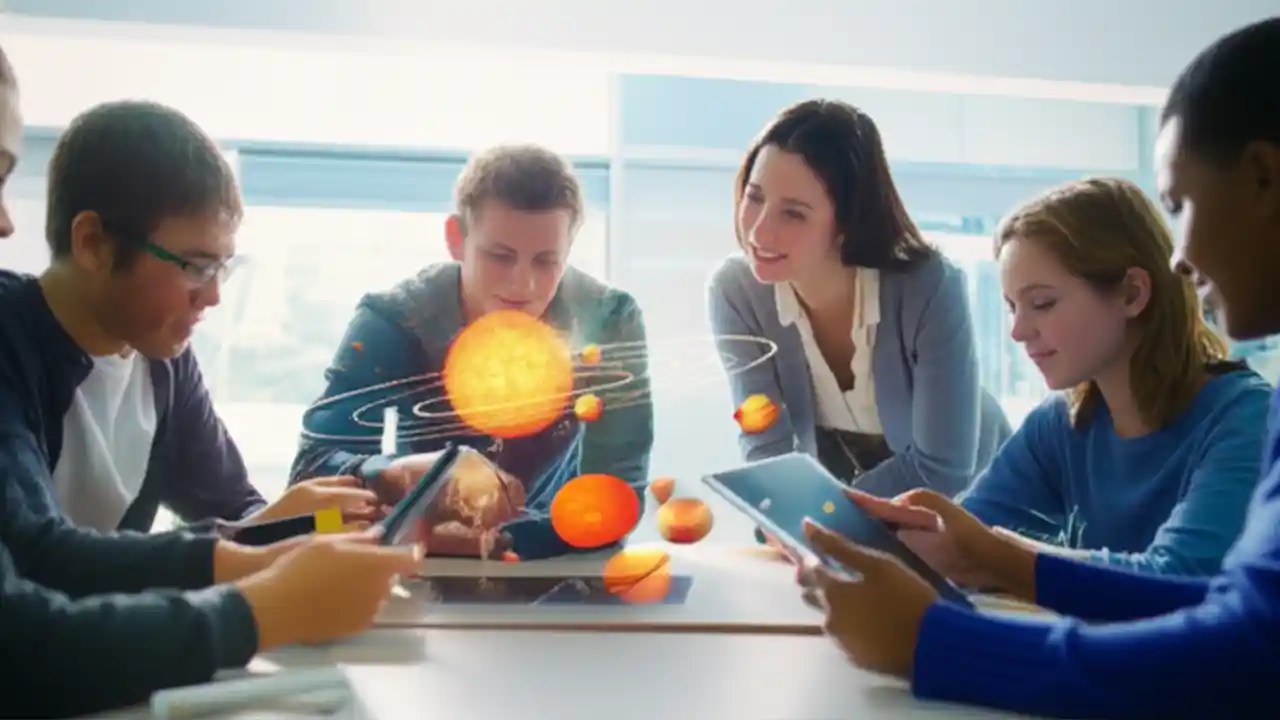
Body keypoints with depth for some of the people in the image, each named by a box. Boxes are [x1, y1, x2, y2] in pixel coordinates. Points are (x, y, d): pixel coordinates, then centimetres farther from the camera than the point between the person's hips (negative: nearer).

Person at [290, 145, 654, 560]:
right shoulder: (391, 321, -19)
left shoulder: (607, 322, -19)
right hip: (417, 566, -1)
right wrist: (407, 477, -48)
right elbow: (312, 468, -28)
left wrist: (484, 539, -33)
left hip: (548, 563, 1)